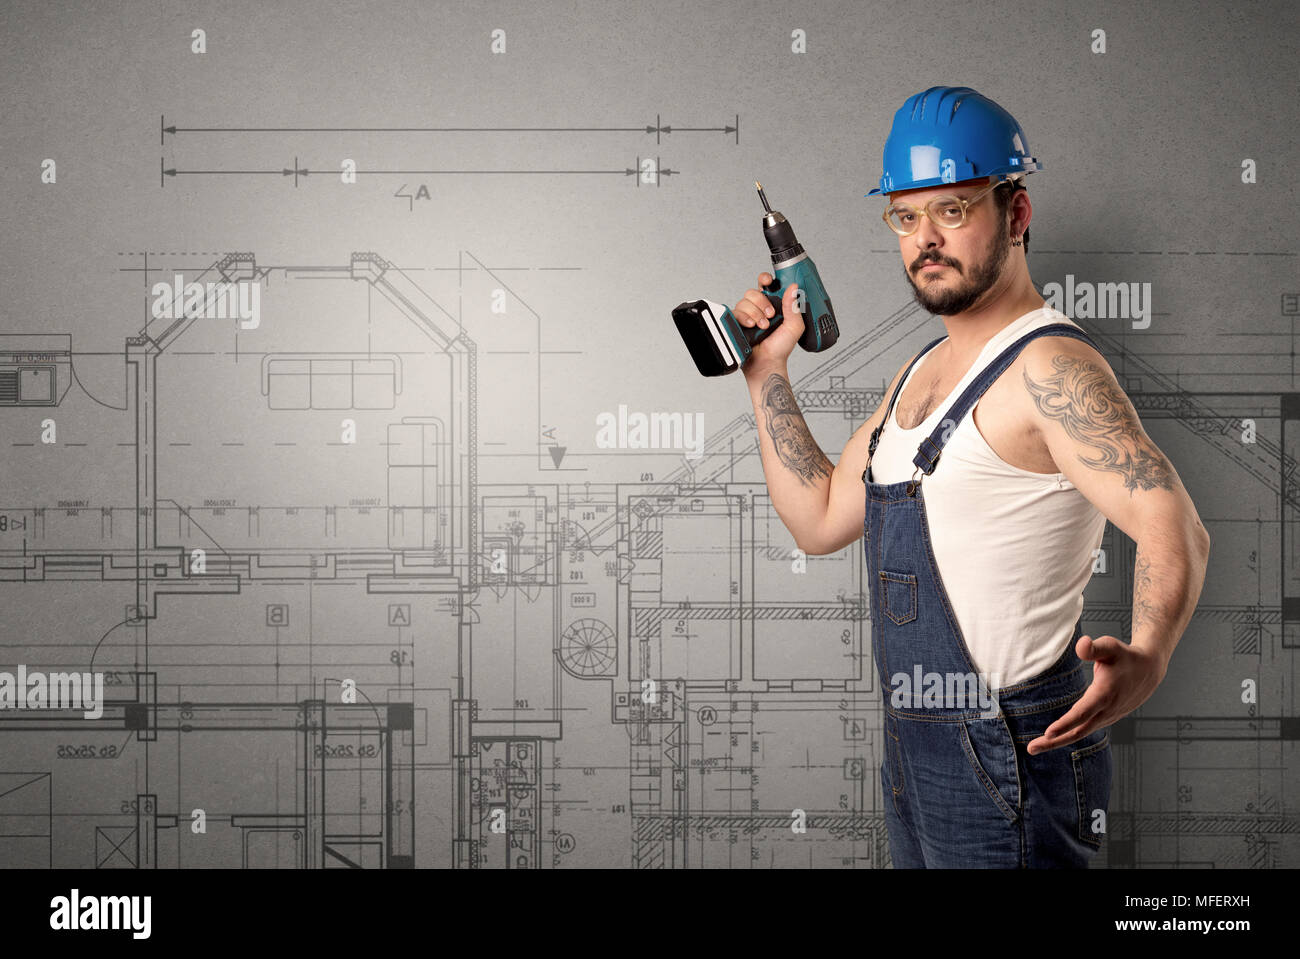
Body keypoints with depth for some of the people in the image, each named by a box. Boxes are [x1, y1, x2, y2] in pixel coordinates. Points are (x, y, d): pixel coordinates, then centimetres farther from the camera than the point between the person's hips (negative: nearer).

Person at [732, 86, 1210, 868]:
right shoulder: (924, 371, 13)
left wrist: (1145, 660, -46)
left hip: (1009, 757, -9)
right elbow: (821, 519, 15)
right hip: (915, 746, 9)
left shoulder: (1047, 367, -17)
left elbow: (1173, 530, -29)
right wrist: (768, 371, 10)